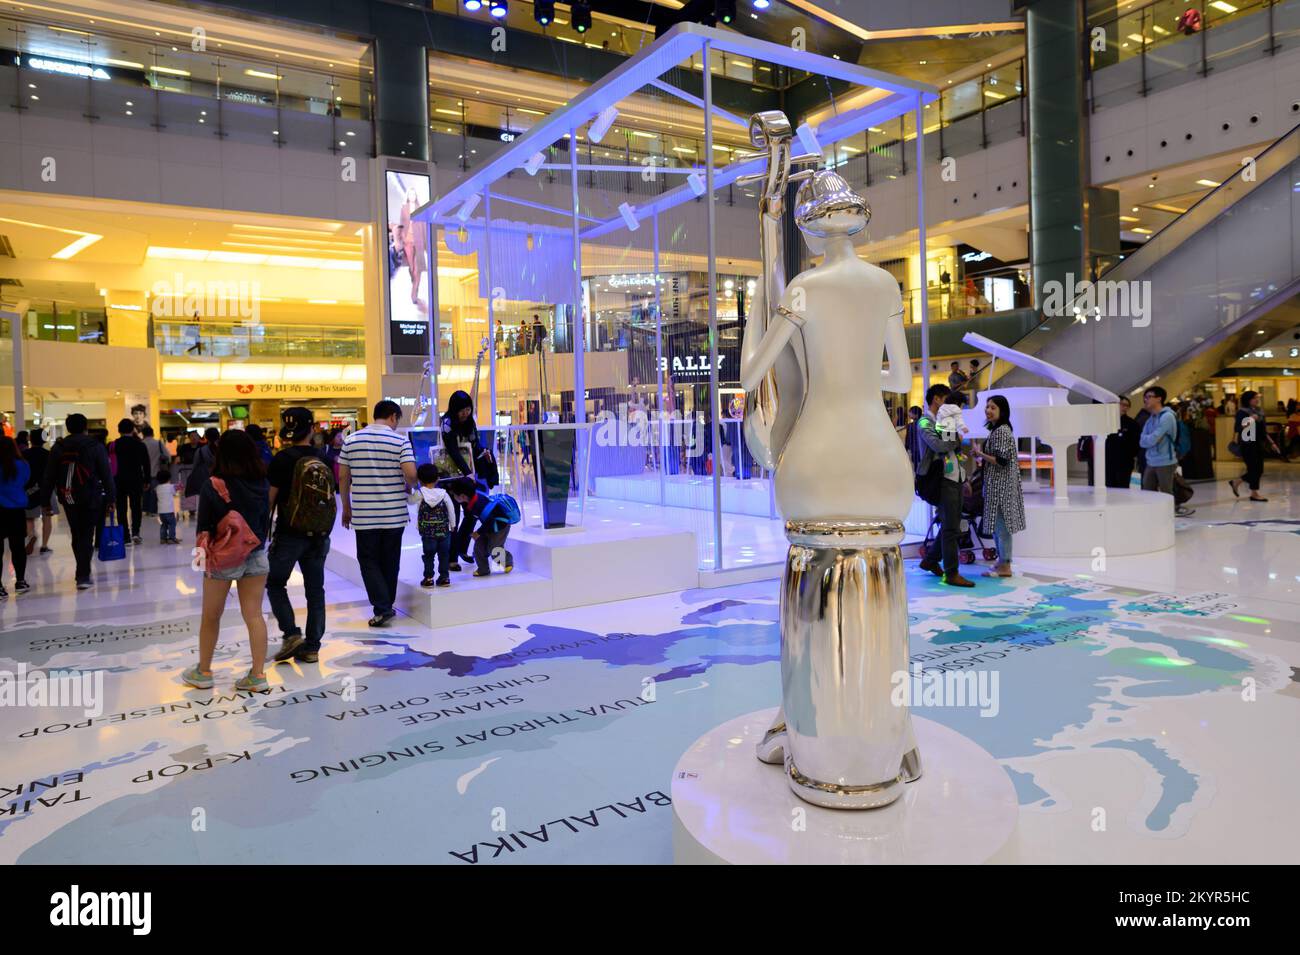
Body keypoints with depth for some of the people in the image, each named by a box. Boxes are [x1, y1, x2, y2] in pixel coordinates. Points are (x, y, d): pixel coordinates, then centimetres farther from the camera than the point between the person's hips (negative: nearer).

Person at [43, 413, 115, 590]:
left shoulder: (58, 447, 6)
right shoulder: (96, 446, -3)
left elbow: (49, 476, 5)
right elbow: (106, 474, -5)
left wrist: (45, 500, 9)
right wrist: (111, 498, -1)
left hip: (68, 499, 3)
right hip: (91, 498, -3)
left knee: (77, 536, 14)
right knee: (87, 536, -1)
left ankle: (83, 573, 24)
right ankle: (83, 576, -7)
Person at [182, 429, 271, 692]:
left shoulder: (211, 485, -13)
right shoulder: (261, 483, -3)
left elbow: (203, 526, -6)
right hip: (256, 556, 3)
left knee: (211, 616, 14)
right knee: (254, 615, 5)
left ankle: (203, 672, 27)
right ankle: (258, 674, 6)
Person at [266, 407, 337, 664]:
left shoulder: (283, 459, -9)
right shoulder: (324, 459, 2)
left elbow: (270, 498, -8)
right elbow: (333, 501, 8)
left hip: (289, 534, -4)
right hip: (319, 535, 4)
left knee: (275, 583, 14)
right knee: (315, 590, 9)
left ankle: (291, 634, 2)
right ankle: (312, 647, 12)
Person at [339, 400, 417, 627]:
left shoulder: (351, 440, 3)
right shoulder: (400, 441, -5)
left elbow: (343, 477, 5)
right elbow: (410, 474, -14)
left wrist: (346, 507, 16)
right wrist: (408, 488, 9)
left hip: (363, 514, 1)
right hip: (394, 514, 0)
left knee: (368, 560, 8)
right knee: (390, 561, 13)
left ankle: (382, 608, -3)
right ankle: (387, 606, 24)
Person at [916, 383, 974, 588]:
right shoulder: (925, 423, -7)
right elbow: (938, 445, -23)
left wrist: (965, 478, 15)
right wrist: (957, 442, -4)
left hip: (957, 478, 9)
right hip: (944, 480, -9)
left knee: (951, 525, 13)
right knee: (950, 527, -7)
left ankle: (930, 560, 27)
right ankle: (952, 573, -2)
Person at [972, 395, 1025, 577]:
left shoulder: (1001, 431, -15)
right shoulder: (997, 429, 14)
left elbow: (1002, 461, -20)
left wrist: (981, 454, -13)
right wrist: (982, 461, 15)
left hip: (1001, 485, -10)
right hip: (997, 485, 10)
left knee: (1000, 524, -5)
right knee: (997, 524, 14)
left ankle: (1005, 566, 1)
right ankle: (1002, 561, 22)